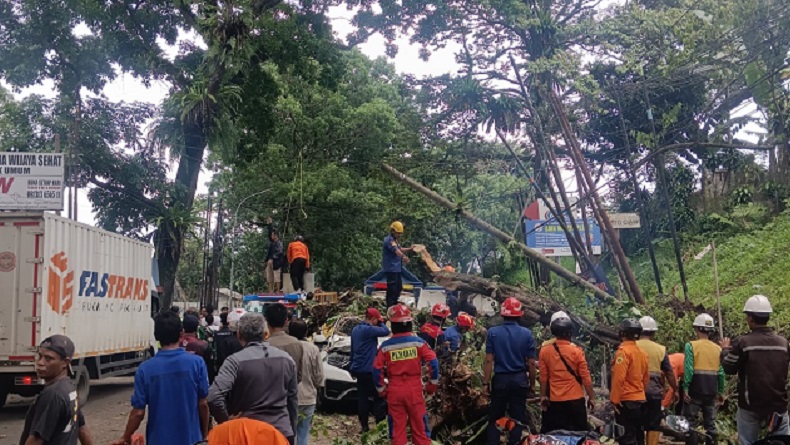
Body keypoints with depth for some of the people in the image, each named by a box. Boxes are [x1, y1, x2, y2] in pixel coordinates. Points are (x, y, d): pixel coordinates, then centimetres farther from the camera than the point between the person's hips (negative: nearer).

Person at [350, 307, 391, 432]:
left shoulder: (355, 329, 14)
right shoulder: (369, 329, -16)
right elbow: (386, 332, -17)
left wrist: (353, 366, 29)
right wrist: (381, 322, 2)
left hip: (358, 369, 9)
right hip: (368, 369, -9)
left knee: (362, 397, 9)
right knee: (379, 396, -3)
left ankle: (364, 426, 12)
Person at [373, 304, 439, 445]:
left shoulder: (385, 346, -4)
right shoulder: (418, 342, -6)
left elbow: (377, 370, -3)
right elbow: (433, 363, -10)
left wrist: (381, 390, 10)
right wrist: (433, 384, 2)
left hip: (394, 391, 0)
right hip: (414, 390, 0)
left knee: (397, 428, 9)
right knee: (419, 427, 9)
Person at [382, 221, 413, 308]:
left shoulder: (394, 240, 19)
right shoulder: (389, 240, -15)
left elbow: (400, 249, 30)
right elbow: (395, 250, -32)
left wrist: (410, 249, 15)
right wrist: (403, 257, -49)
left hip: (396, 269, 11)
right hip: (391, 269, -11)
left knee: (398, 288, 17)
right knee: (392, 289, -10)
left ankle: (394, 306, 27)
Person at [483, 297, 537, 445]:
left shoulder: (493, 332, -6)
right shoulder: (527, 333, -4)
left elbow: (489, 361, -8)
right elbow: (531, 363, -3)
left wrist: (486, 382, 0)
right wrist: (532, 384, 8)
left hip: (500, 379, 0)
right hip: (520, 380, 0)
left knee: (495, 418, 11)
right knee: (518, 419, 9)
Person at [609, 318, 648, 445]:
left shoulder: (623, 351, -14)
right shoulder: (642, 352, 10)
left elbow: (618, 378, -21)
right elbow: (646, 378, 17)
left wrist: (614, 399, -15)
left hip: (626, 401, -8)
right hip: (640, 399, 8)